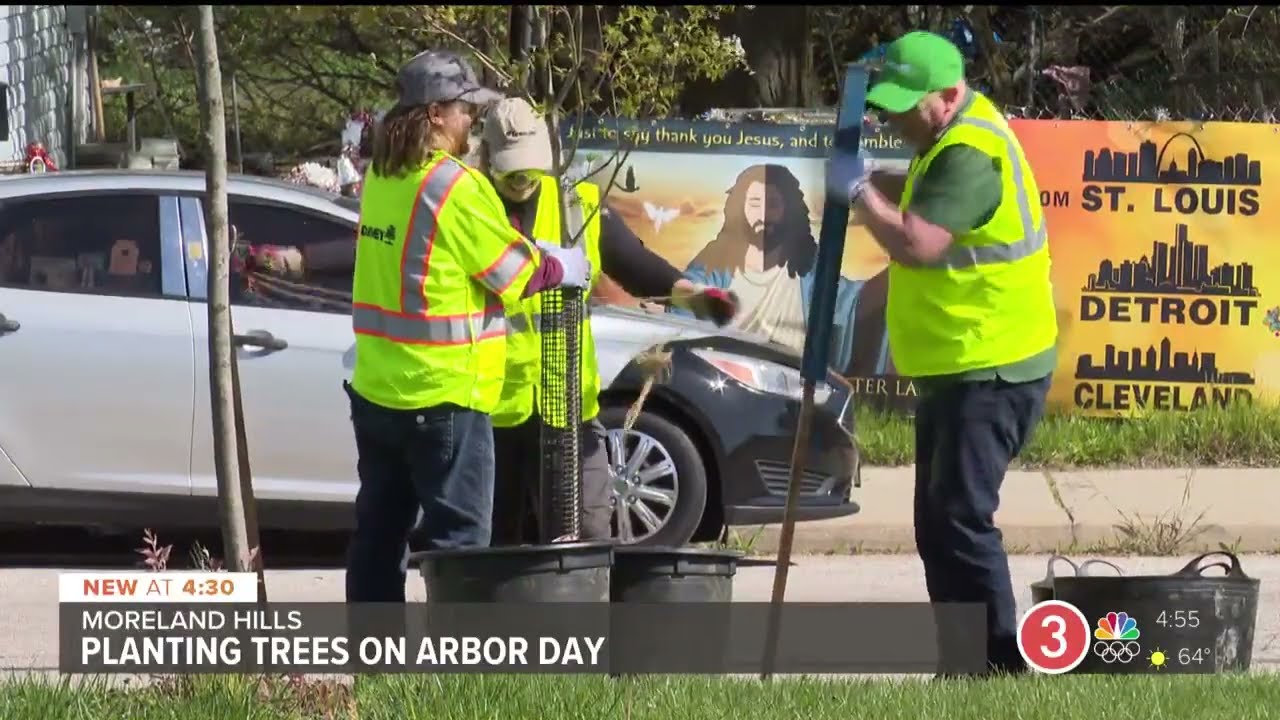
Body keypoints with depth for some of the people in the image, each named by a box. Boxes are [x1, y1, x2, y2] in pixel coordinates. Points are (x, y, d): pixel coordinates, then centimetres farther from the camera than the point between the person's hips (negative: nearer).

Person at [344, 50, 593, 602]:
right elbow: (512, 272, -8)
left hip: (376, 389, 8)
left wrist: (534, 254, 13)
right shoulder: (456, 186, -15)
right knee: (457, 538, -3)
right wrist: (564, 268, 11)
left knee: (379, 532, 12)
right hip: (442, 394, -8)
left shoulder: (381, 178, 9)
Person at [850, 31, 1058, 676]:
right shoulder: (955, 135, 13)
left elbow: (918, 244, -32)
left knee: (959, 517, -15)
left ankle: (1001, 666, -14)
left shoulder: (970, 155, -20)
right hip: (955, 367, 11)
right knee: (938, 524, 12)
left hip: (990, 370, -11)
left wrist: (861, 191, -19)